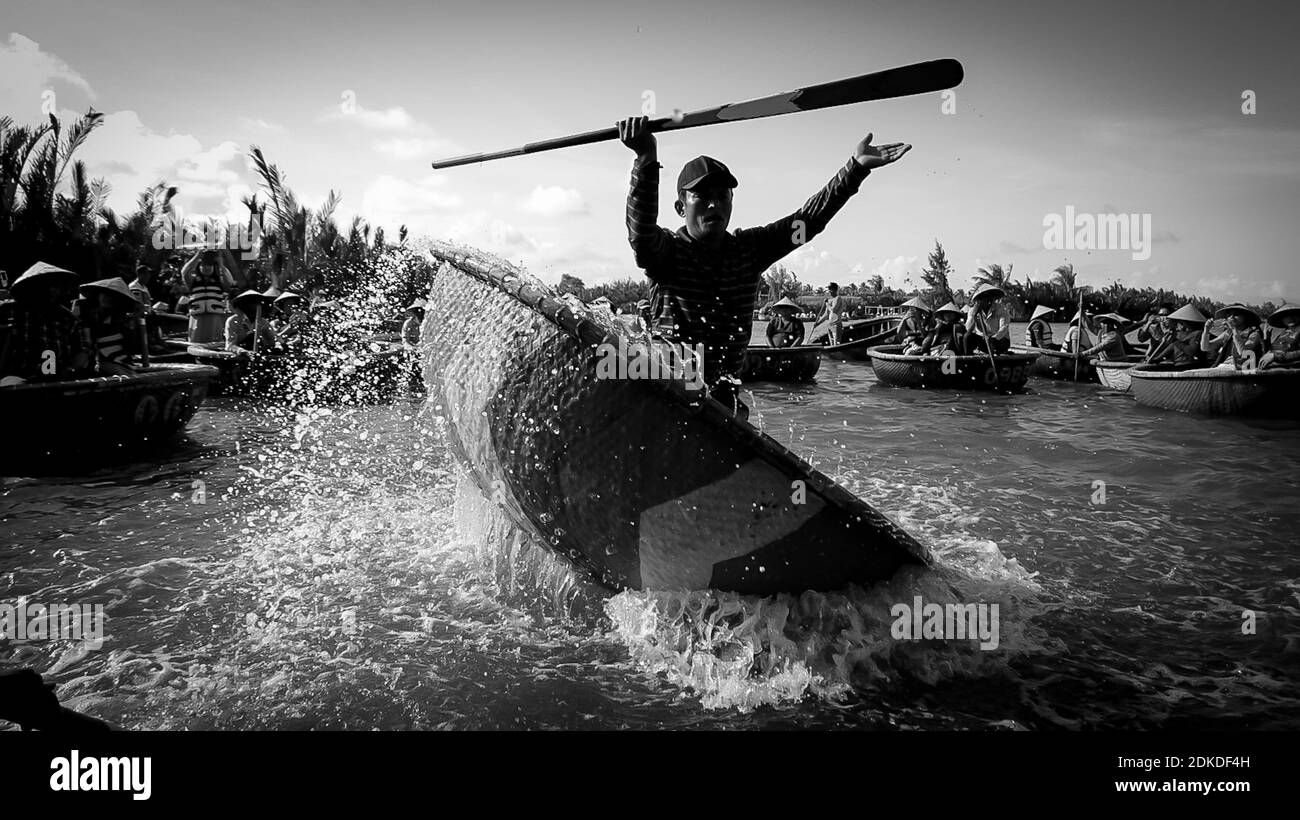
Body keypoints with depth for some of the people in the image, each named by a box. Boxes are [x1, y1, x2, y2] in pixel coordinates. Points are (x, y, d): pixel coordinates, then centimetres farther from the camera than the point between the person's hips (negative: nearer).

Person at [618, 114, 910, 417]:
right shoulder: (666, 249, -6)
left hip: (723, 391, 5)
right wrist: (647, 161, -46)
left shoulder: (748, 250, 8)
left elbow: (807, 219, 2)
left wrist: (856, 168, -10)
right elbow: (640, 232, -29)